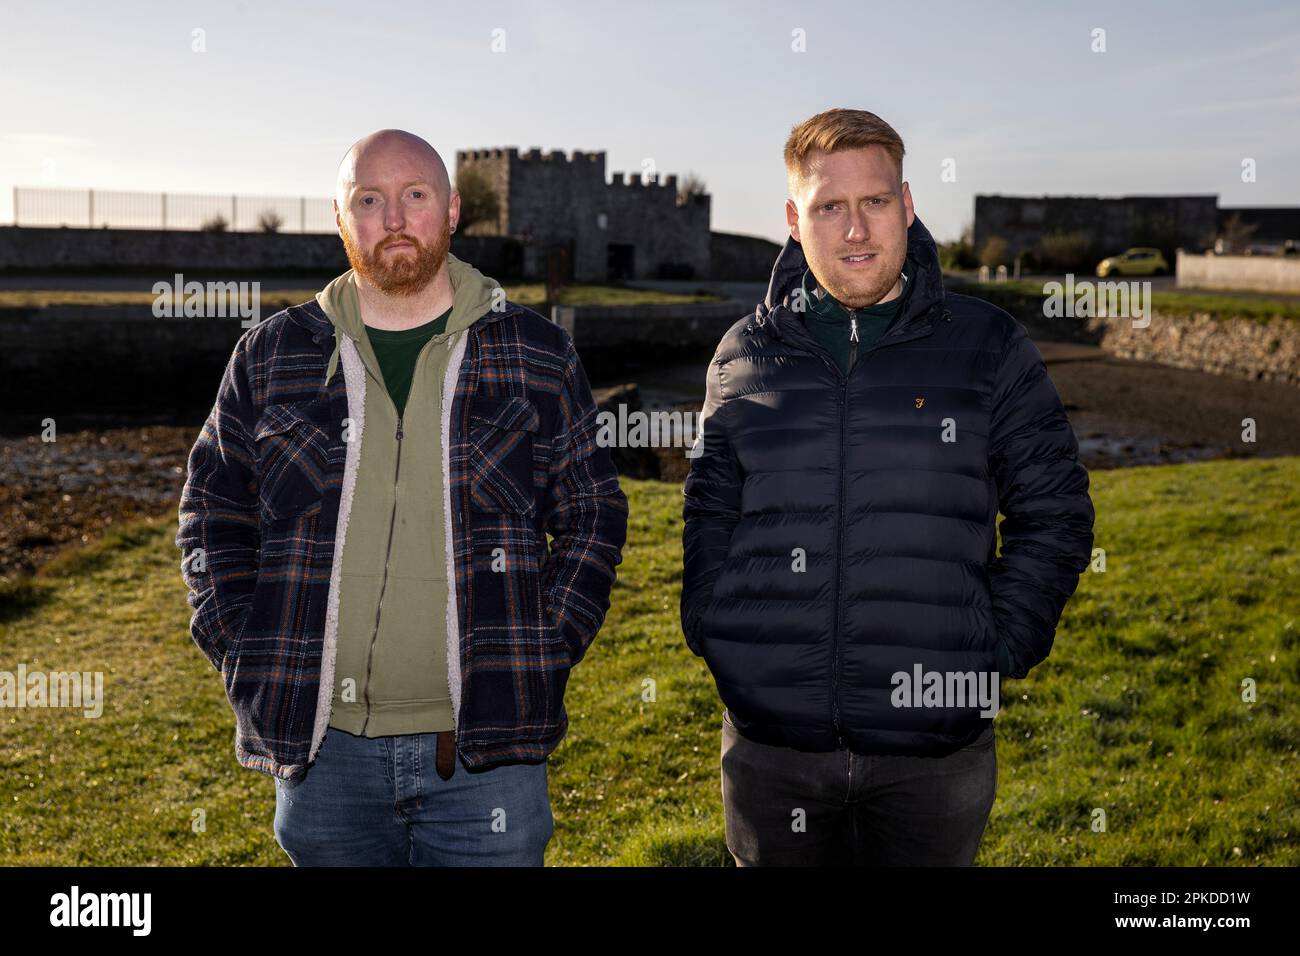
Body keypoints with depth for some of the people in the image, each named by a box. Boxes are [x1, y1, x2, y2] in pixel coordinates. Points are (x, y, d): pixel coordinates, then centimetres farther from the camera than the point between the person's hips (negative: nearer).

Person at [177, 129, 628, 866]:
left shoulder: (537, 356, 3)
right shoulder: (271, 356, 6)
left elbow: (593, 517, 6)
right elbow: (212, 516, 11)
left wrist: (541, 656, -3)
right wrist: (247, 663, 1)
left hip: (486, 751, -1)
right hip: (319, 749, 2)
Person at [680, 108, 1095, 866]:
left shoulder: (989, 347, 0)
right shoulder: (744, 355, 5)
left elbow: (1055, 513, 4)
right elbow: (710, 512, 14)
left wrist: (1000, 649, -4)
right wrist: (714, 637, 3)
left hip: (938, 743, -1)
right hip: (770, 741, 1)